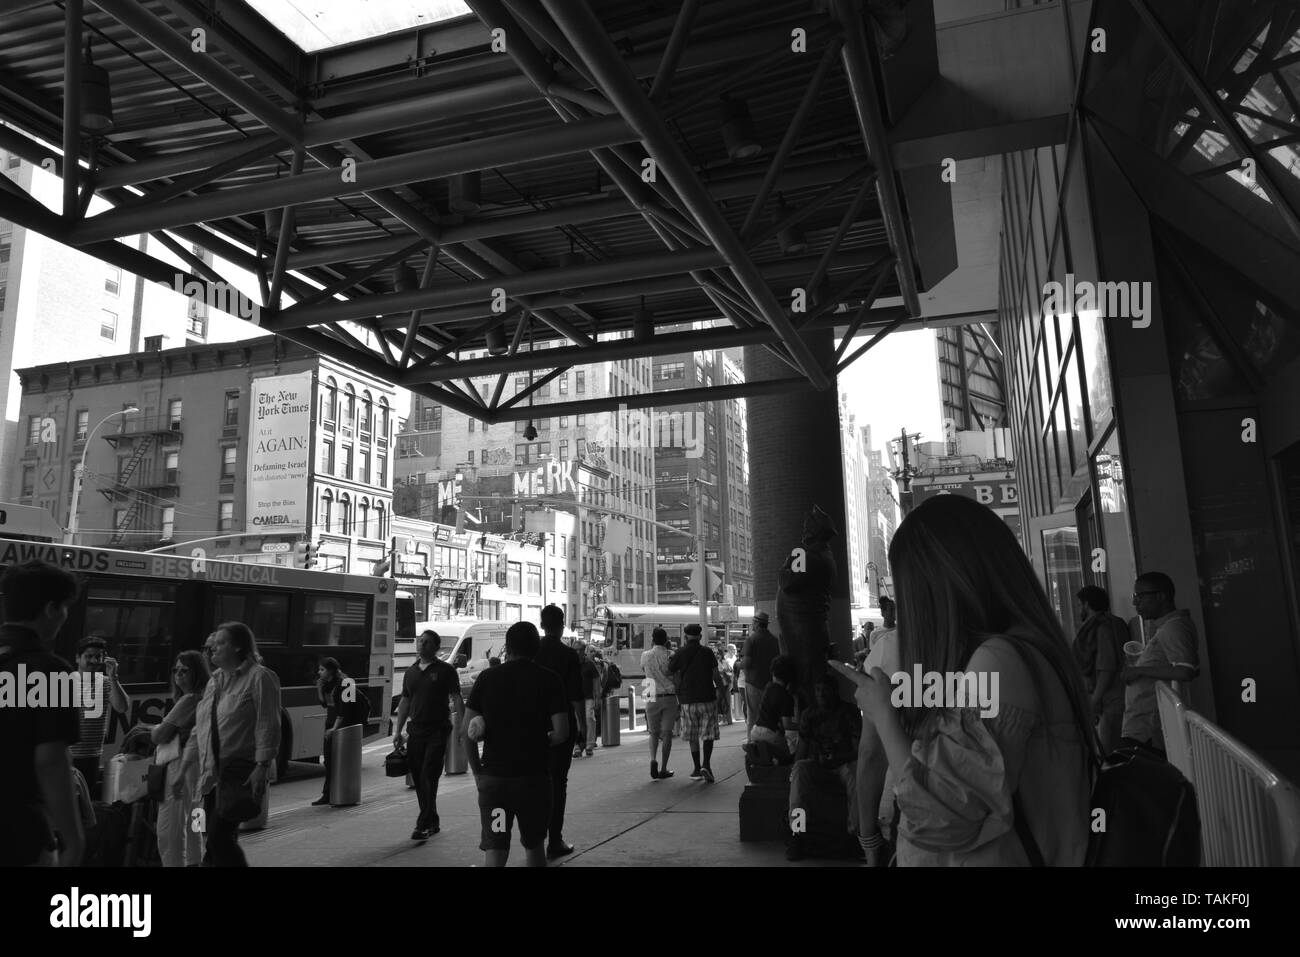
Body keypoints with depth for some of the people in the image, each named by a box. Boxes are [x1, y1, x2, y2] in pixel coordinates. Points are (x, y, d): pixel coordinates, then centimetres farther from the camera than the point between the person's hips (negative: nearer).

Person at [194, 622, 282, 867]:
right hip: (214, 772, 8)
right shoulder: (214, 680, 15)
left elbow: (267, 726, -14)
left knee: (219, 835, -15)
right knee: (217, 840, 10)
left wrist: (262, 767, -20)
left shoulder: (260, 677, -8)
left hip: (243, 771, -8)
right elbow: (201, 728, 20)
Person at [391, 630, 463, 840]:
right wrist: (397, 731, 11)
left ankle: (424, 825, -6)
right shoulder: (411, 672, 13)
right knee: (419, 780, 8)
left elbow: (457, 700, -6)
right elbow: (405, 703, 17)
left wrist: (458, 728, -17)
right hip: (416, 732, 6)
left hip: (438, 731, -6)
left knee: (428, 778, -10)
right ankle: (432, 822, 20)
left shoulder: (445, 671, -2)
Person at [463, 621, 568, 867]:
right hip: (534, 776, 0)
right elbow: (561, 733, -10)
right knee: (534, 843, 19)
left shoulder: (487, 678, 0)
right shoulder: (549, 679, -4)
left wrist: (476, 771, 6)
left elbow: (469, 731, -3)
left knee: (494, 848, 4)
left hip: (493, 776, 0)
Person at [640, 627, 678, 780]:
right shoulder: (670, 656, -5)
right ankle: (663, 769, 6)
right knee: (667, 733, 6)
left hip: (652, 698, 1)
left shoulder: (645, 656, -1)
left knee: (654, 732, 12)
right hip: (669, 697, -1)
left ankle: (653, 760, -12)